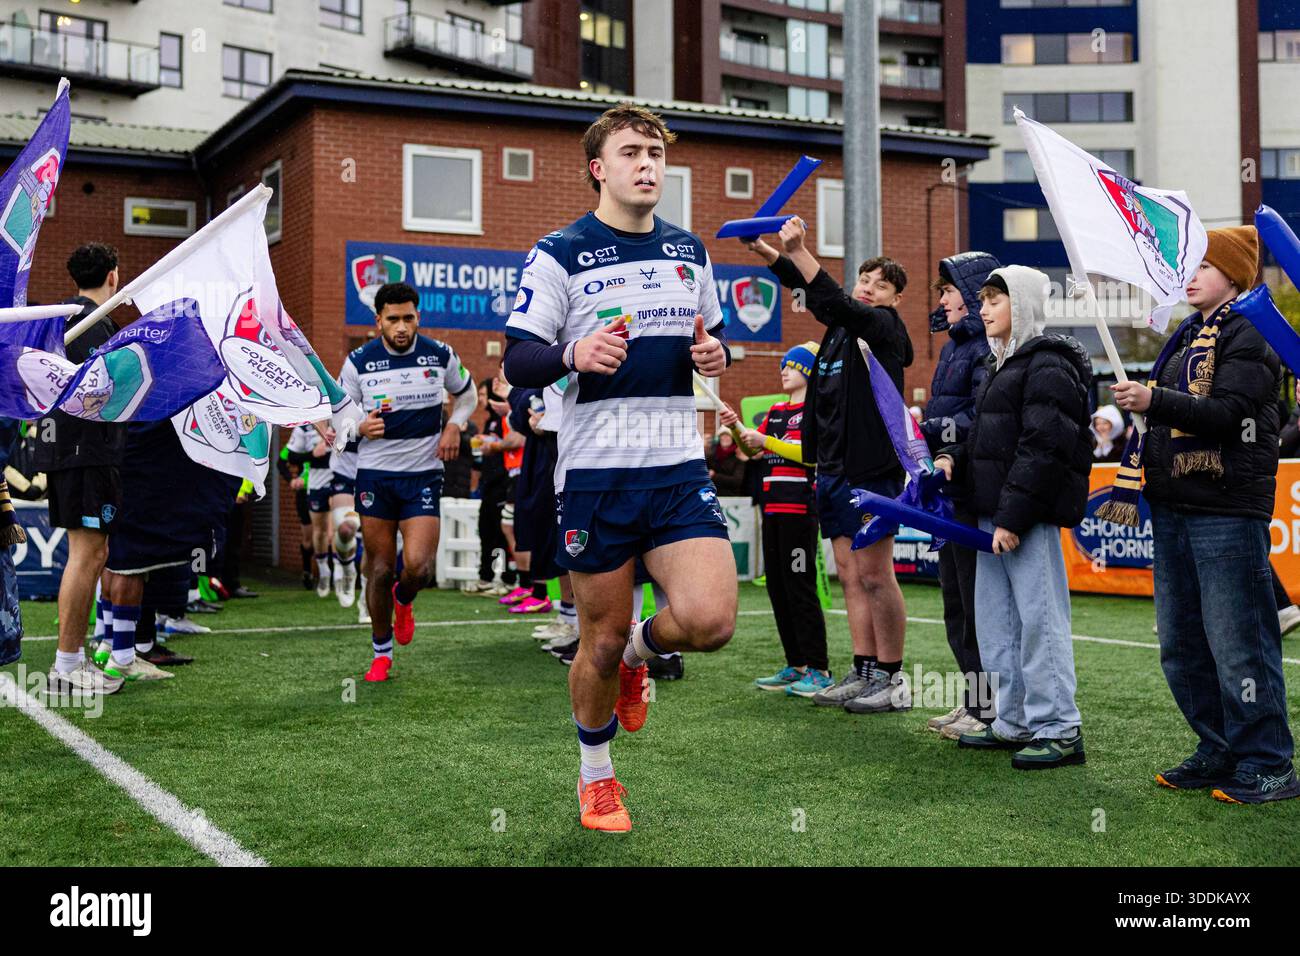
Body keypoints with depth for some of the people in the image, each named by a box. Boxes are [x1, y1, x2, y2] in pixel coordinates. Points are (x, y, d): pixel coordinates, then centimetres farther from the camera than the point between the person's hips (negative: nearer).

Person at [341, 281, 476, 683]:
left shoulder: (440, 355, -1)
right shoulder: (358, 362, -4)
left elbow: (466, 394, 18)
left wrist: (454, 426, -1)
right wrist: (361, 427, -16)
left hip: (423, 474, 0)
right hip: (375, 474, 0)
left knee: (417, 565, -14)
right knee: (379, 568, 4)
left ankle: (403, 601, 25)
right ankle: (381, 653, 22)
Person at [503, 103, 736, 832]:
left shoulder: (690, 252, 12)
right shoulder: (560, 255, -3)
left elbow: (714, 336, 24)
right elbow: (516, 362, -7)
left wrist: (714, 354, 0)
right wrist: (573, 353, -27)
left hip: (680, 469, 4)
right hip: (595, 475, -3)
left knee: (710, 619, -15)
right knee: (601, 640, 5)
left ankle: (640, 653, 22)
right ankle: (597, 777, 31)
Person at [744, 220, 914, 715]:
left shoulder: (886, 326, -5)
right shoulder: (843, 326, 16)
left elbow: (836, 303, -21)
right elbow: (811, 291, 17)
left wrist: (799, 249, -25)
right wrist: (768, 253, 2)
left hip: (871, 469, -8)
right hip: (833, 466, 8)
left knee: (875, 575, -4)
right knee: (850, 575, 9)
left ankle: (892, 679, 4)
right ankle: (863, 671, 14)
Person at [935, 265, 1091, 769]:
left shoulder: (1048, 364, -11)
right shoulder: (1005, 364, 20)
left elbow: (1041, 447, -19)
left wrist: (1013, 515, -22)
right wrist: (953, 458, 6)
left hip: (1029, 517, -10)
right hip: (993, 511, 10)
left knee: (1039, 618, -7)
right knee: (994, 618, 13)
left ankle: (1058, 731, 0)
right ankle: (1014, 722, 22)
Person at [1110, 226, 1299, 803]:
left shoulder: (1248, 334, -6)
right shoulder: (1188, 337, 20)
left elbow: (1226, 413, -20)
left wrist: (1154, 399, -27)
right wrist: (1132, 484, 15)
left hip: (1228, 511, -9)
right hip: (1174, 506, 9)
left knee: (1238, 642, -6)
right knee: (1181, 646, 12)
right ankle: (1219, 752, 23)